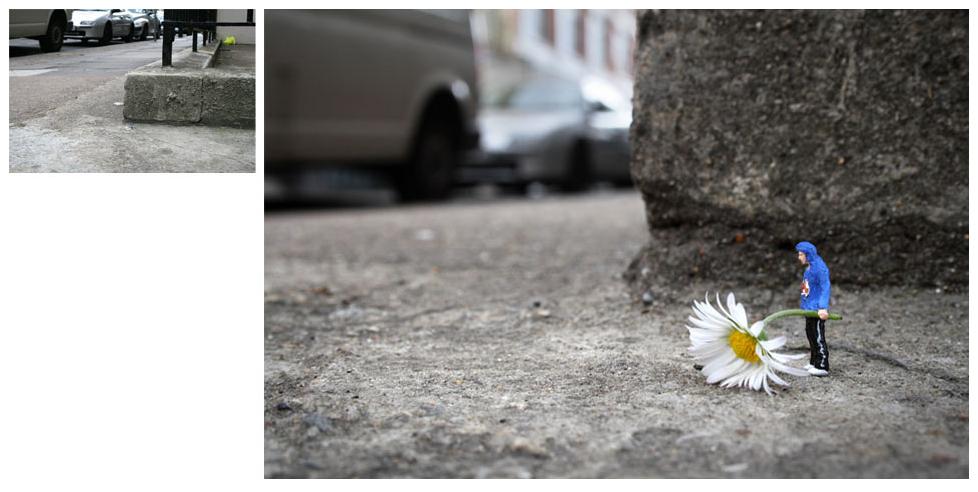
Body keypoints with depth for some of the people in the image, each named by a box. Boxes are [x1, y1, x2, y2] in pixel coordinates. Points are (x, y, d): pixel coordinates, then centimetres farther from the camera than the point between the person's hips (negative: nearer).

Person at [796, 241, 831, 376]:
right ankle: (814, 362, 29)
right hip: (809, 308, 10)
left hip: (817, 310, -10)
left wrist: (823, 307, -30)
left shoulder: (820, 268, -17)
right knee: (810, 334, 18)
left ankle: (822, 367, -1)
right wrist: (804, 304, 20)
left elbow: (826, 288, -23)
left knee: (818, 337, -6)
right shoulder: (809, 268, 12)